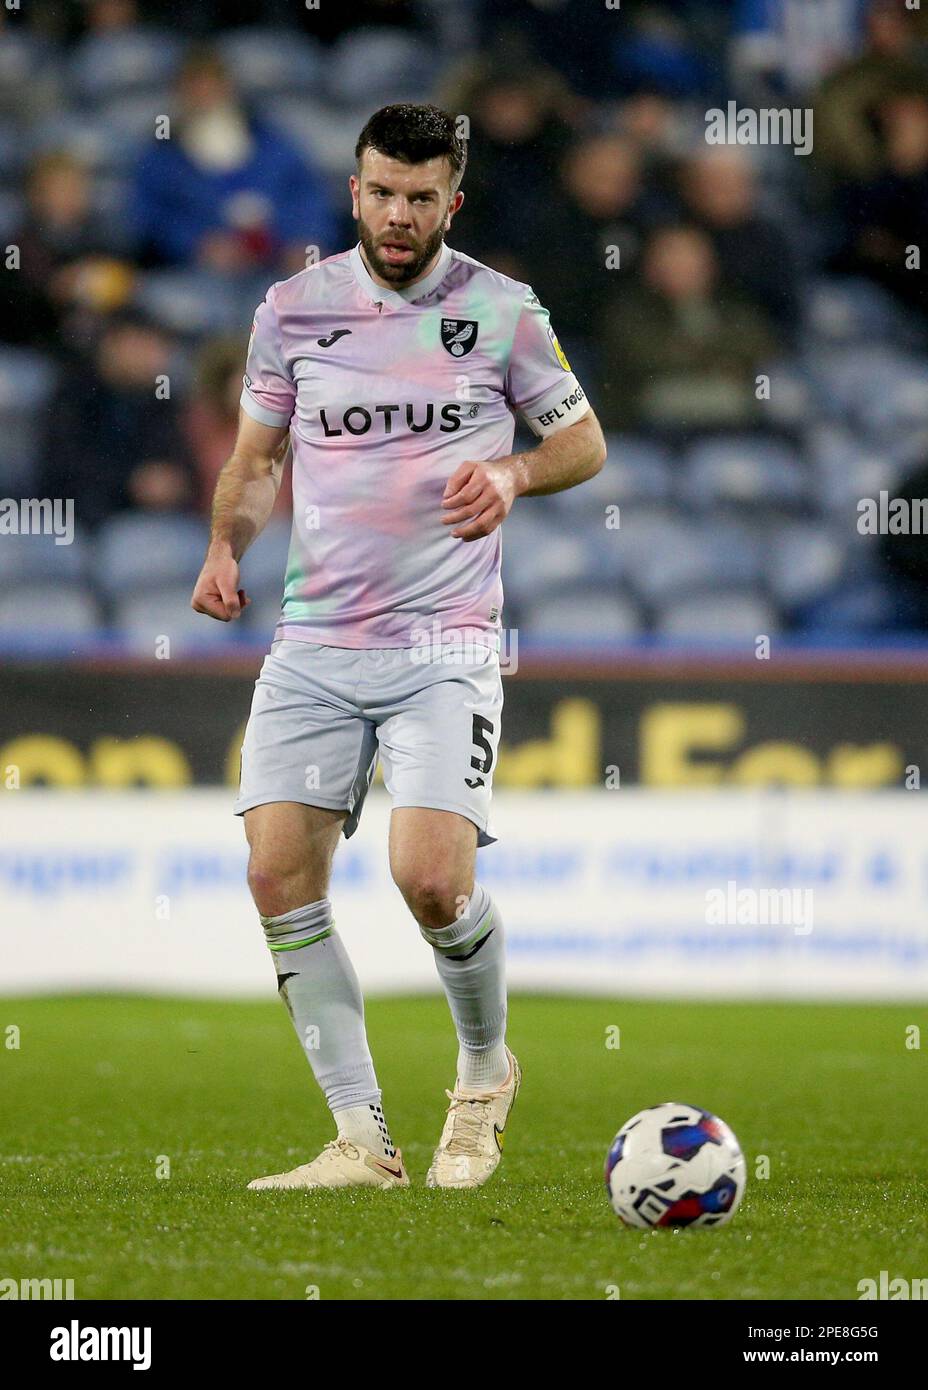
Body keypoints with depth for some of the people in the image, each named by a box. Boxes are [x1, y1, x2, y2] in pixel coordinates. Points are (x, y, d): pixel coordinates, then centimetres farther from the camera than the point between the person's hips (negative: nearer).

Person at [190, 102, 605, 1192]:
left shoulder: (501, 311, 1)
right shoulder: (292, 308, 7)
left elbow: (584, 439, 11)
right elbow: (255, 459, 17)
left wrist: (513, 471, -10)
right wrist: (227, 549, -1)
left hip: (443, 645, -3)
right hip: (311, 643, 3)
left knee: (430, 878, -18)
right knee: (279, 874, -9)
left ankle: (485, 1069, 14)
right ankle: (362, 1139, -2)